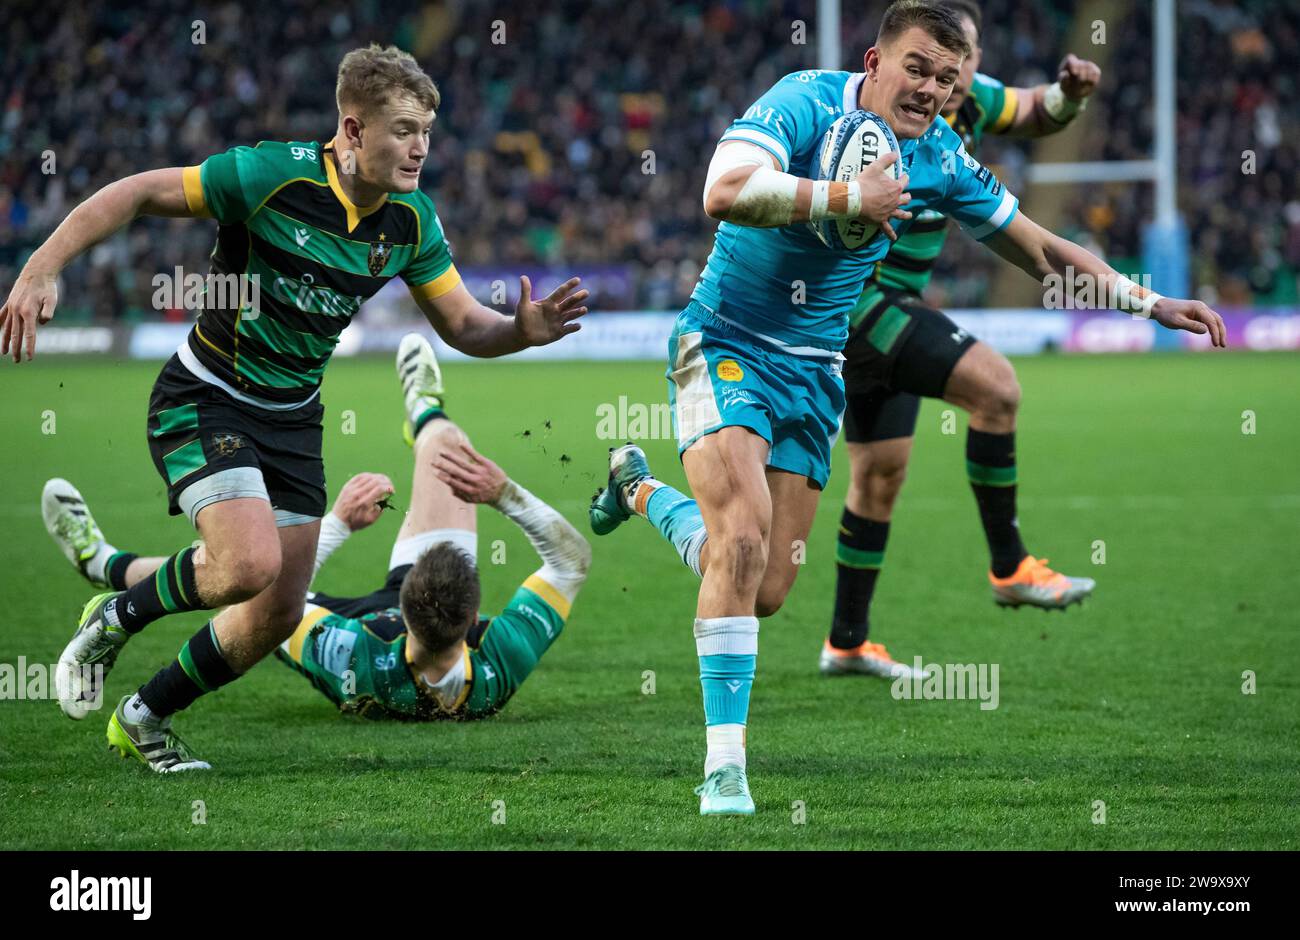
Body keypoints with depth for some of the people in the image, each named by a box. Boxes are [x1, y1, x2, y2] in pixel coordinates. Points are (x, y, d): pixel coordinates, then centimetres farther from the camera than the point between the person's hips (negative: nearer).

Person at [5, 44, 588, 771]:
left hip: (293, 419, 6)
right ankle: (115, 620, 2)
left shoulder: (411, 219, -6)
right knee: (249, 565, -27)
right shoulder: (273, 175, -23)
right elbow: (139, 193, -15)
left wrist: (523, 330, -19)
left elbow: (462, 324, 3)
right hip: (204, 401, -6)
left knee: (278, 615, 5)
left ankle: (150, 717, 28)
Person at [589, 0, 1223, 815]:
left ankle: (642, 489, 36)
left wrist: (1150, 303, 7)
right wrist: (851, 198, -31)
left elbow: (1040, 250, 12)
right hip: (726, 346, -6)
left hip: (815, 371, 6)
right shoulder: (805, 101, -17)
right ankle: (725, 762, -20)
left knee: (765, 592, 5)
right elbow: (725, 192, -34)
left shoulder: (941, 158, 0)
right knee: (744, 537, -24)